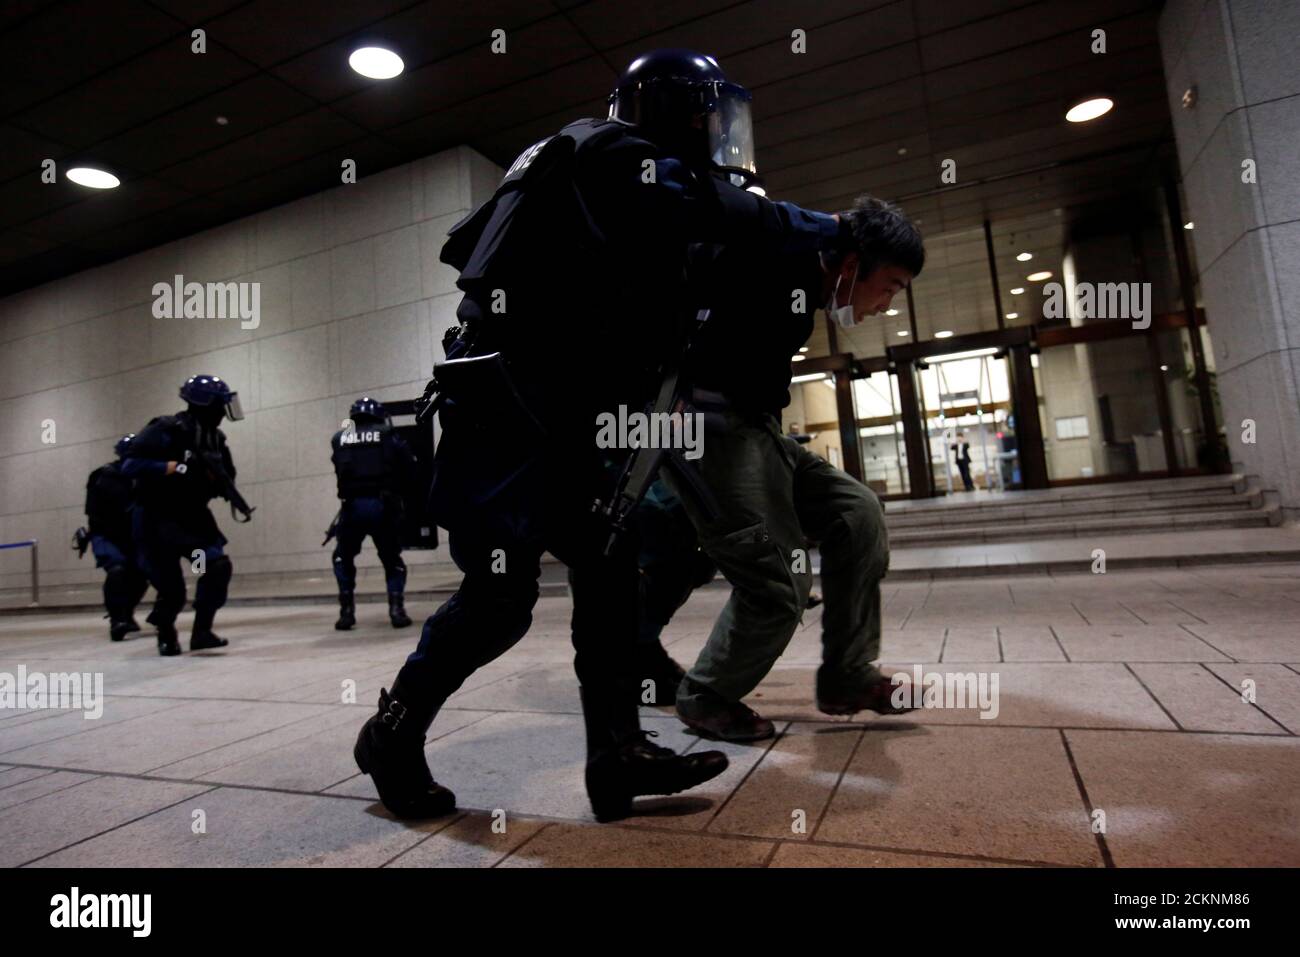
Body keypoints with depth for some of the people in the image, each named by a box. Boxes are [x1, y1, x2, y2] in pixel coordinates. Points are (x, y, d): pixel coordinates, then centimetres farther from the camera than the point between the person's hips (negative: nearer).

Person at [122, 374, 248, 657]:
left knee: (218, 565, -15)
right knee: (172, 591, -3)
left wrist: (222, 481, -15)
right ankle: (166, 635, 27)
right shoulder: (167, 430, -18)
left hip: (192, 516, 6)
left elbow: (223, 479, 9)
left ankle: (202, 631, -2)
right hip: (156, 520, -6)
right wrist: (178, 467, -30)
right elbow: (129, 465, -24)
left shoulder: (215, 438, 3)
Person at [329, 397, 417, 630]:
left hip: (352, 506, 1)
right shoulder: (387, 435, 6)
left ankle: (347, 610, 15)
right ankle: (396, 608, 2)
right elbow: (409, 467, 4)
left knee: (343, 557, 23)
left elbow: (341, 472, 19)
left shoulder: (339, 439, 12)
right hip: (383, 505, -1)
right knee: (392, 559, 15)